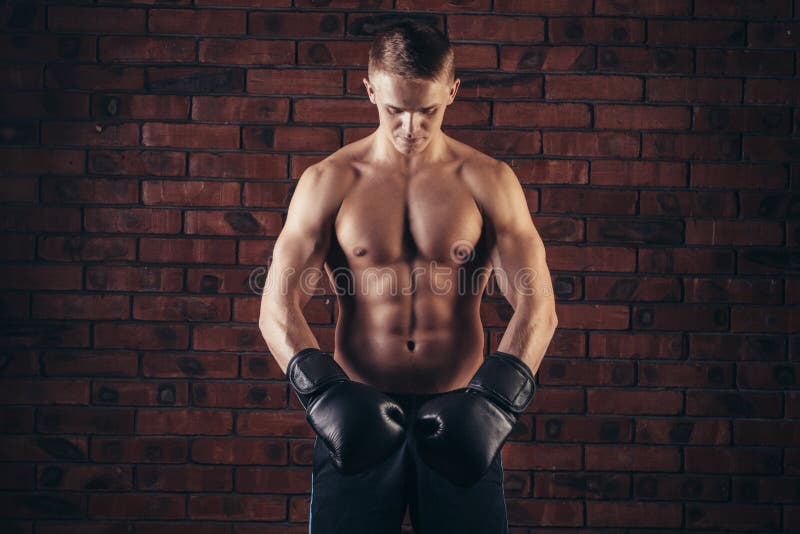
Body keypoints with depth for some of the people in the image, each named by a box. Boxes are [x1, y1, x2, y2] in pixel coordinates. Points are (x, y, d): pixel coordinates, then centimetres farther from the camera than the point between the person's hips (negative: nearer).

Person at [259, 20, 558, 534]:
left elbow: (537, 305, -3)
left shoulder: (489, 181, 0)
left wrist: (495, 399, -16)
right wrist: (323, 393, -18)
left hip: (459, 414, 1)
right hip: (358, 413, 0)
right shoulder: (329, 182, -1)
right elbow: (278, 306, -4)